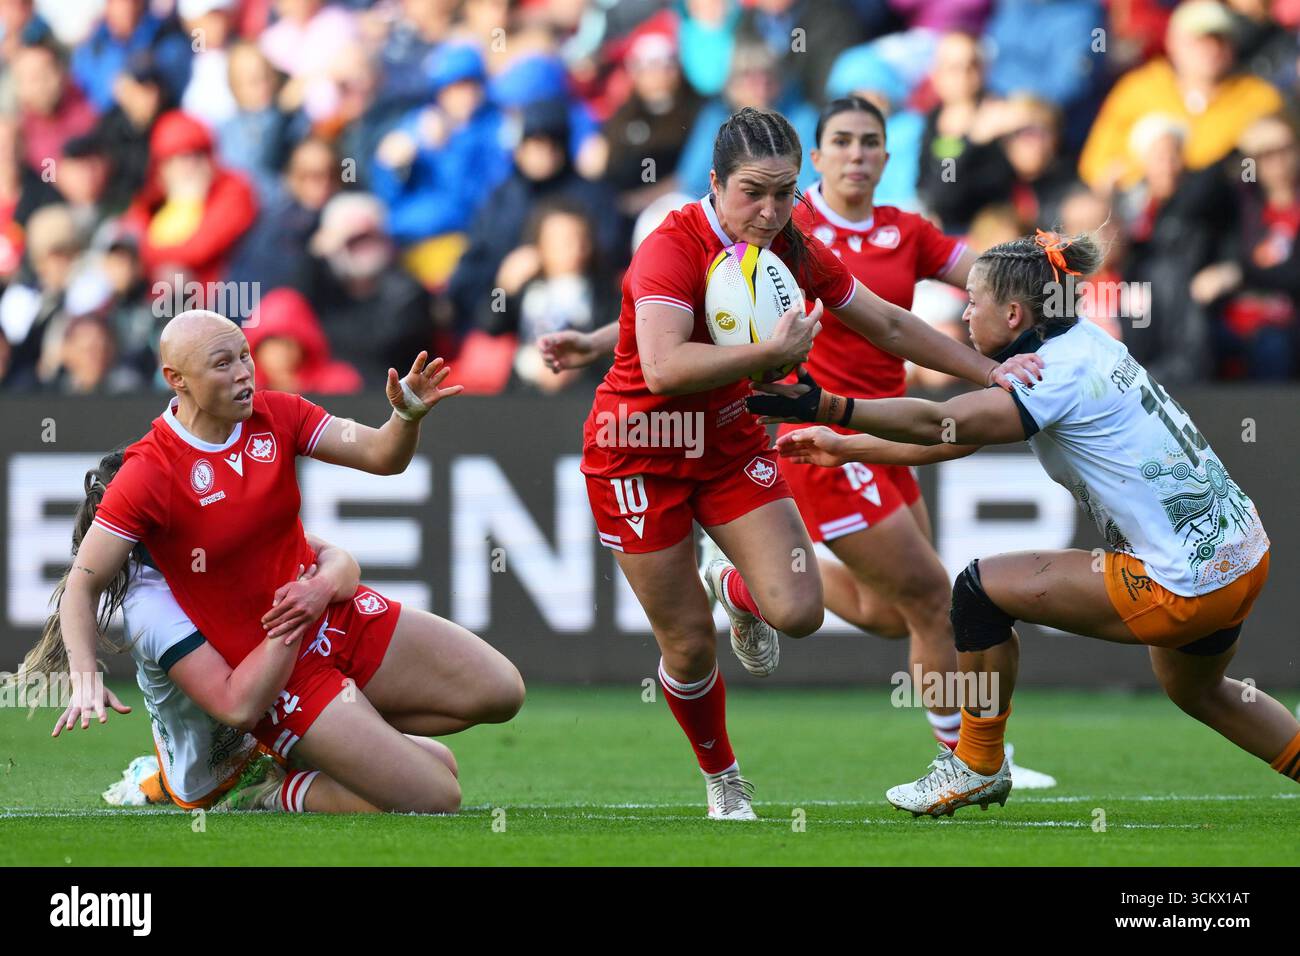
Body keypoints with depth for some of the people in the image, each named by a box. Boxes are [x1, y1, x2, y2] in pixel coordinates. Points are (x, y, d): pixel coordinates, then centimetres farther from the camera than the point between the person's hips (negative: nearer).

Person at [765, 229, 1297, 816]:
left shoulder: (1059, 377, -18)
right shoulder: (1081, 344, 9)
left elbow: (938, 424, -28)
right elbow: (954, 436, 14)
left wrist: (823, 406, -34)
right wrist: (845, 448, 15)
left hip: (1182, 587, -10)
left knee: (981, 590, -2)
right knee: (1194, 690, 35)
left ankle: (978, 767, 12)